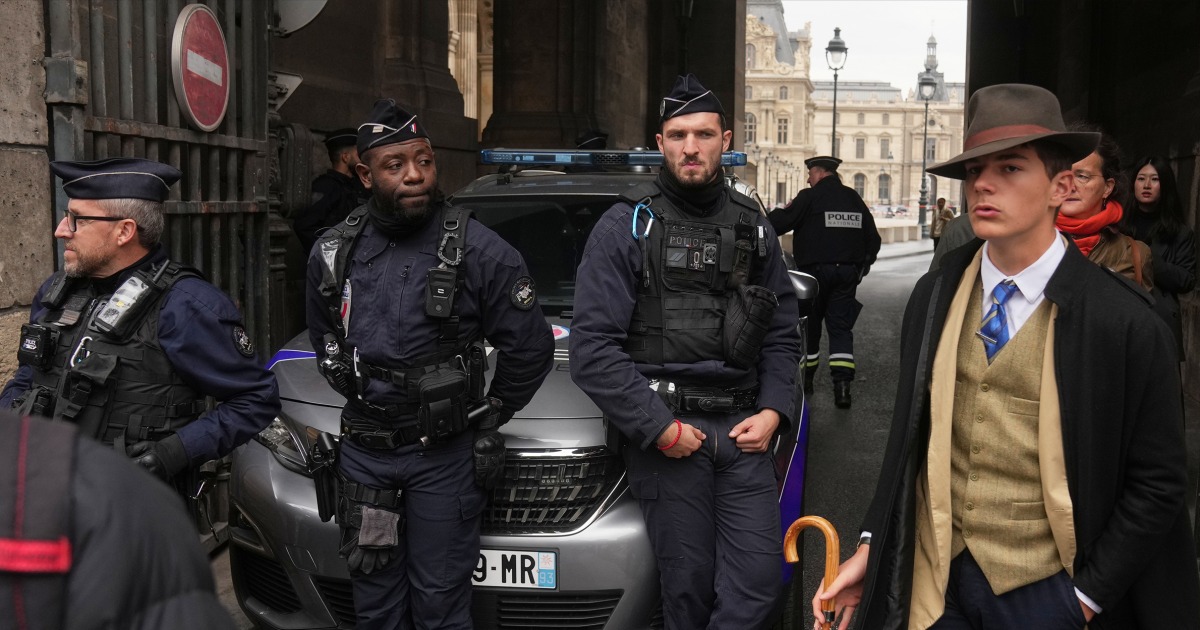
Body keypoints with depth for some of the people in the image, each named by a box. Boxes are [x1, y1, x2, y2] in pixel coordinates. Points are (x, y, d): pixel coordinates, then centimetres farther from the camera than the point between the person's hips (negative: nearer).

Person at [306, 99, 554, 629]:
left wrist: (489, 416, 2)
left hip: (444, 454, -4)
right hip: (363, 450, 4)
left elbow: (531, 346, -5)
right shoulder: (334, 252, 2)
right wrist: (362, 397, 13)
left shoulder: (479, 250, -12)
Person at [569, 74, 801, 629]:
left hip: (742, 430, 4)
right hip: (665, 432, -4)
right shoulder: (626, 227, -2)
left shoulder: (754, 228, 13)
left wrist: (774, 411, 1)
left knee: (759, 580, -2)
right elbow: (592, 349, -9)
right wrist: (658, 427, -12)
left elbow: (782, 333, 17)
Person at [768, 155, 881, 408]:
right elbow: (873, 237, 14)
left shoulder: (810, 197, -8)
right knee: (841, 327, 4)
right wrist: (863, 265, 22)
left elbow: (778, 223, -13)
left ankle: (805, 378, 23)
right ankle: (842, 385, -9)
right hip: (847, 273, 4)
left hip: (815, 271, -4)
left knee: (809, 324, 11)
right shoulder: (854, 199, 10)